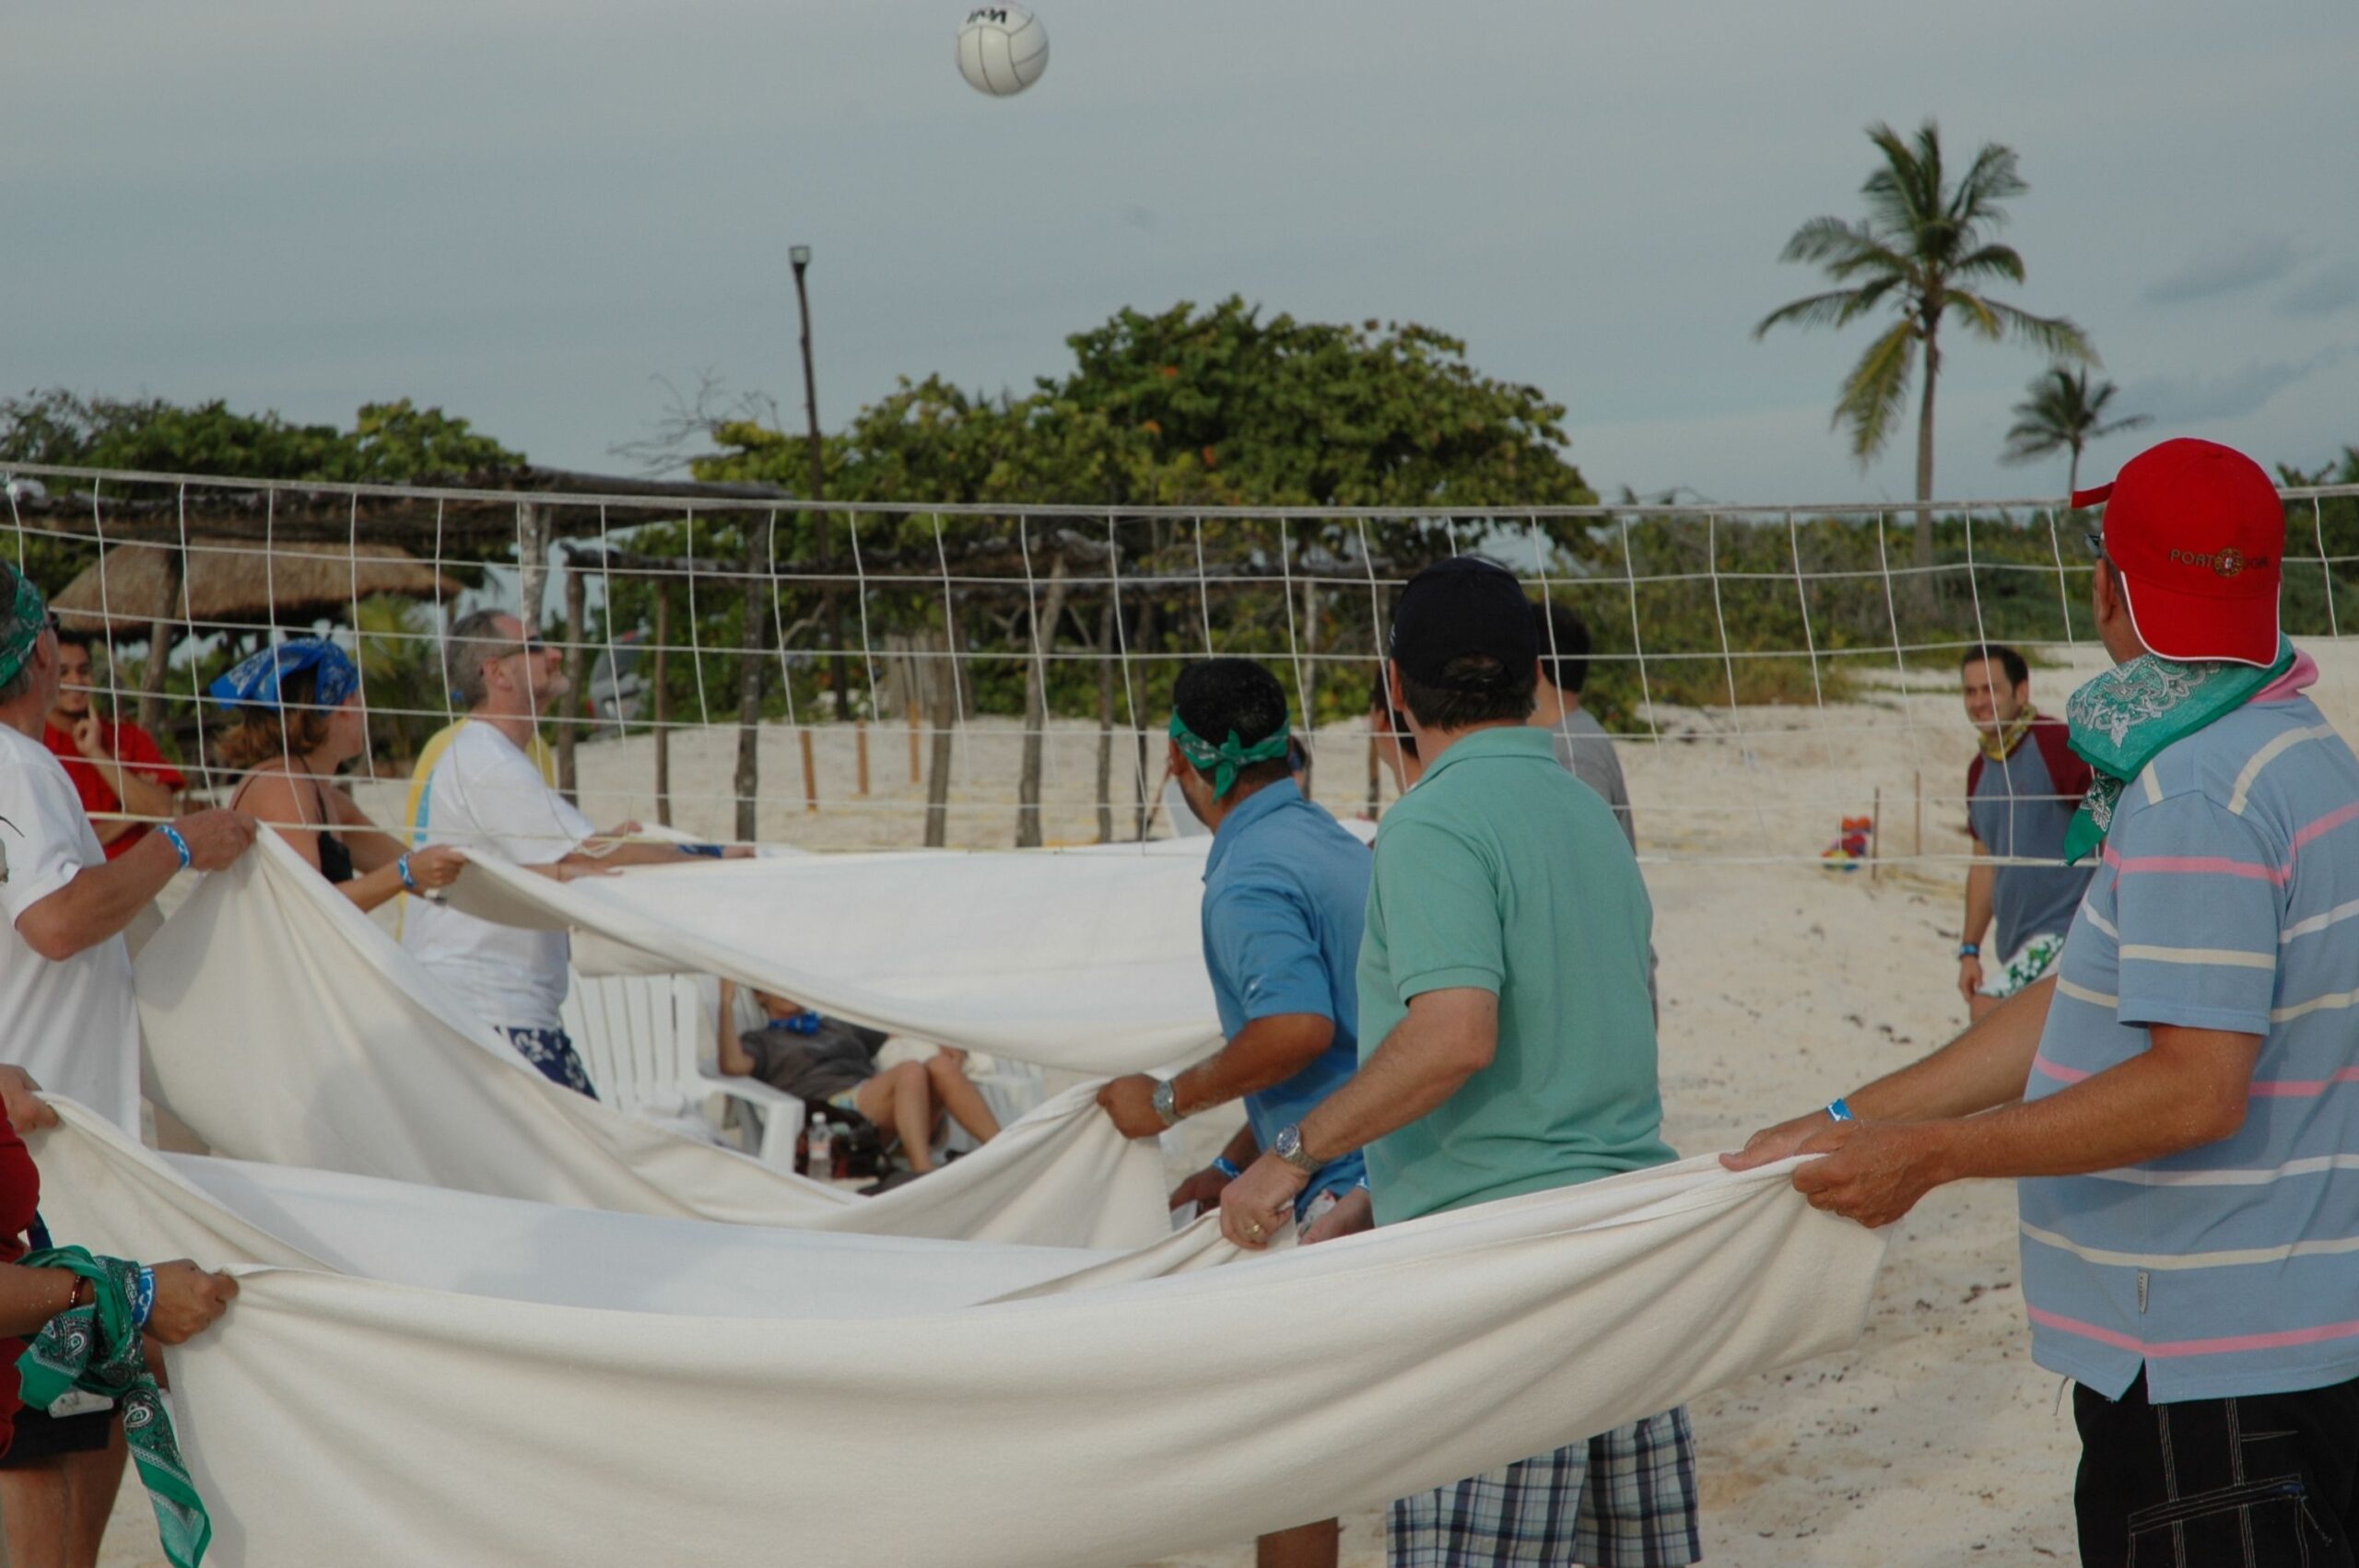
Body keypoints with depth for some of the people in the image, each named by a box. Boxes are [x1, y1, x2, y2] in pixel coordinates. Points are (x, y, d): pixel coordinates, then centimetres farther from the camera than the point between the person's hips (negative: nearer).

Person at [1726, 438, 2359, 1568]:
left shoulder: (2195, 799, -20)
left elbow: (2196, 1087, -25)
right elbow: (2083, 1006, 15)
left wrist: (1927, 1155, -19)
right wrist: (1847, 1123, 12)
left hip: (2208, 1370, -10)